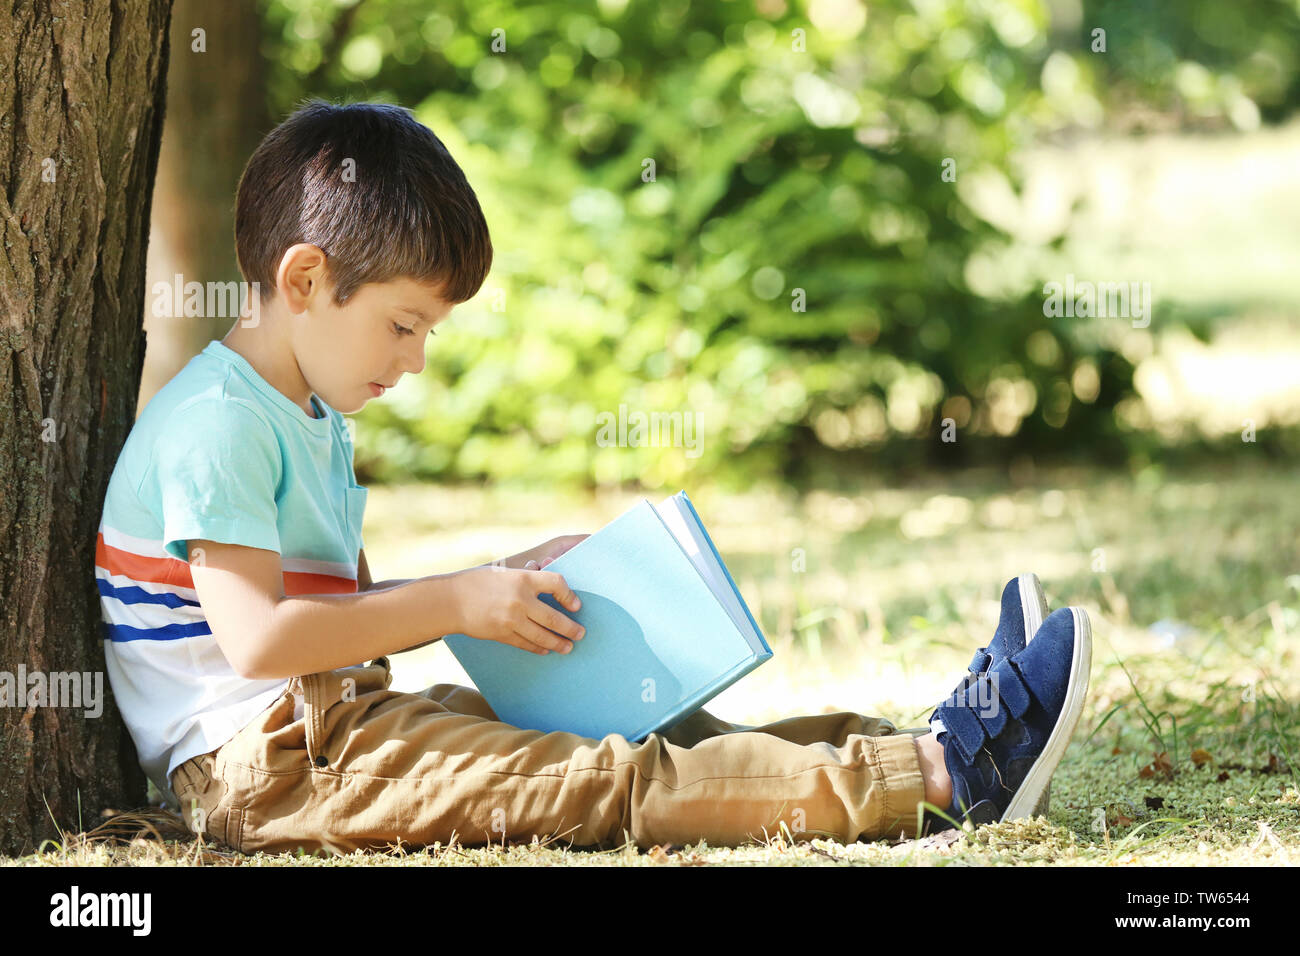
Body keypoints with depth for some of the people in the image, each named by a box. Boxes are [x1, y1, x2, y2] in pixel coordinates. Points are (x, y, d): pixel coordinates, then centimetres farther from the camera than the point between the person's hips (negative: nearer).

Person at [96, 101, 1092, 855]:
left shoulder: (308, 419, 18)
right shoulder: (216, 425, -16)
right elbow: (257, 638, -24)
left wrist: (507, 579, 10)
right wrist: (456, 603, -18)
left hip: (329, 724, 11)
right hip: (253, 765, -11)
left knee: (652, 734, -3)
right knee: (597, 779, -21)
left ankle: (928, 747, -10)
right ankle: (938, 776, -30)